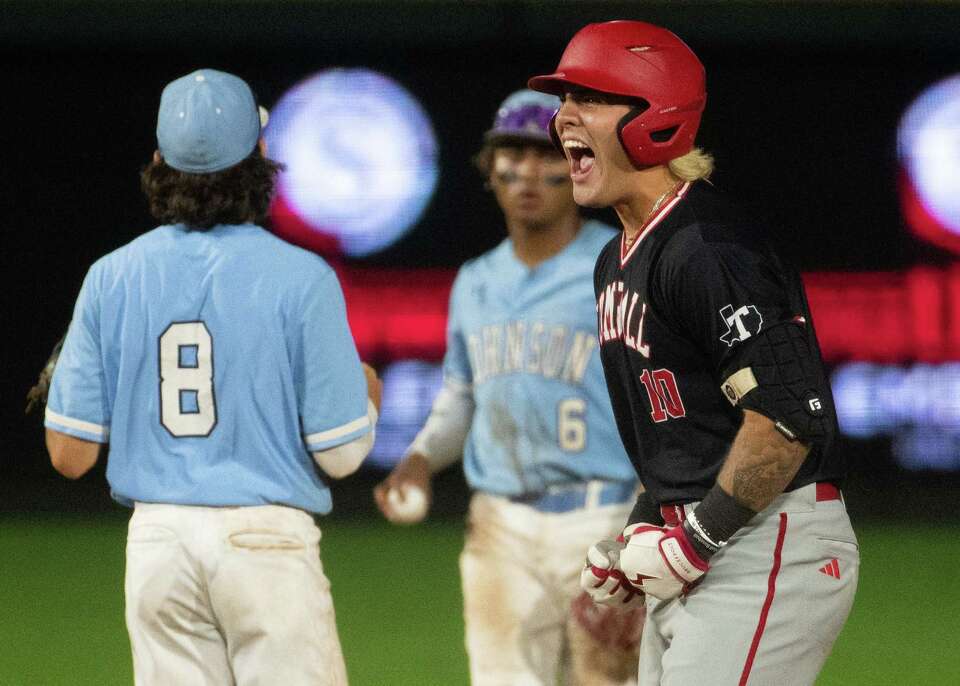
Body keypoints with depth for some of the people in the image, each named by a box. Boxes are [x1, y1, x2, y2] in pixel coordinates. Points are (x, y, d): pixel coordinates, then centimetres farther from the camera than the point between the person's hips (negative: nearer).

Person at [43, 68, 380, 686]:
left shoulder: (112, 277, 2)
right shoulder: (301, 277, -8)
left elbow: (69, 454, 2)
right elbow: (339, 453, -7)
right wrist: (369, 397, 16)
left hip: (155, 542, 4)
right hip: (267, 541, -4)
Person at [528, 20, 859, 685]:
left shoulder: (707, 249, -18)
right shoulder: (618, 263, 15)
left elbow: (791, 414, -25)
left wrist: (695, 542, -20)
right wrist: (641, 533, 11)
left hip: (772, 550, -10)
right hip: (694, 559, 10)